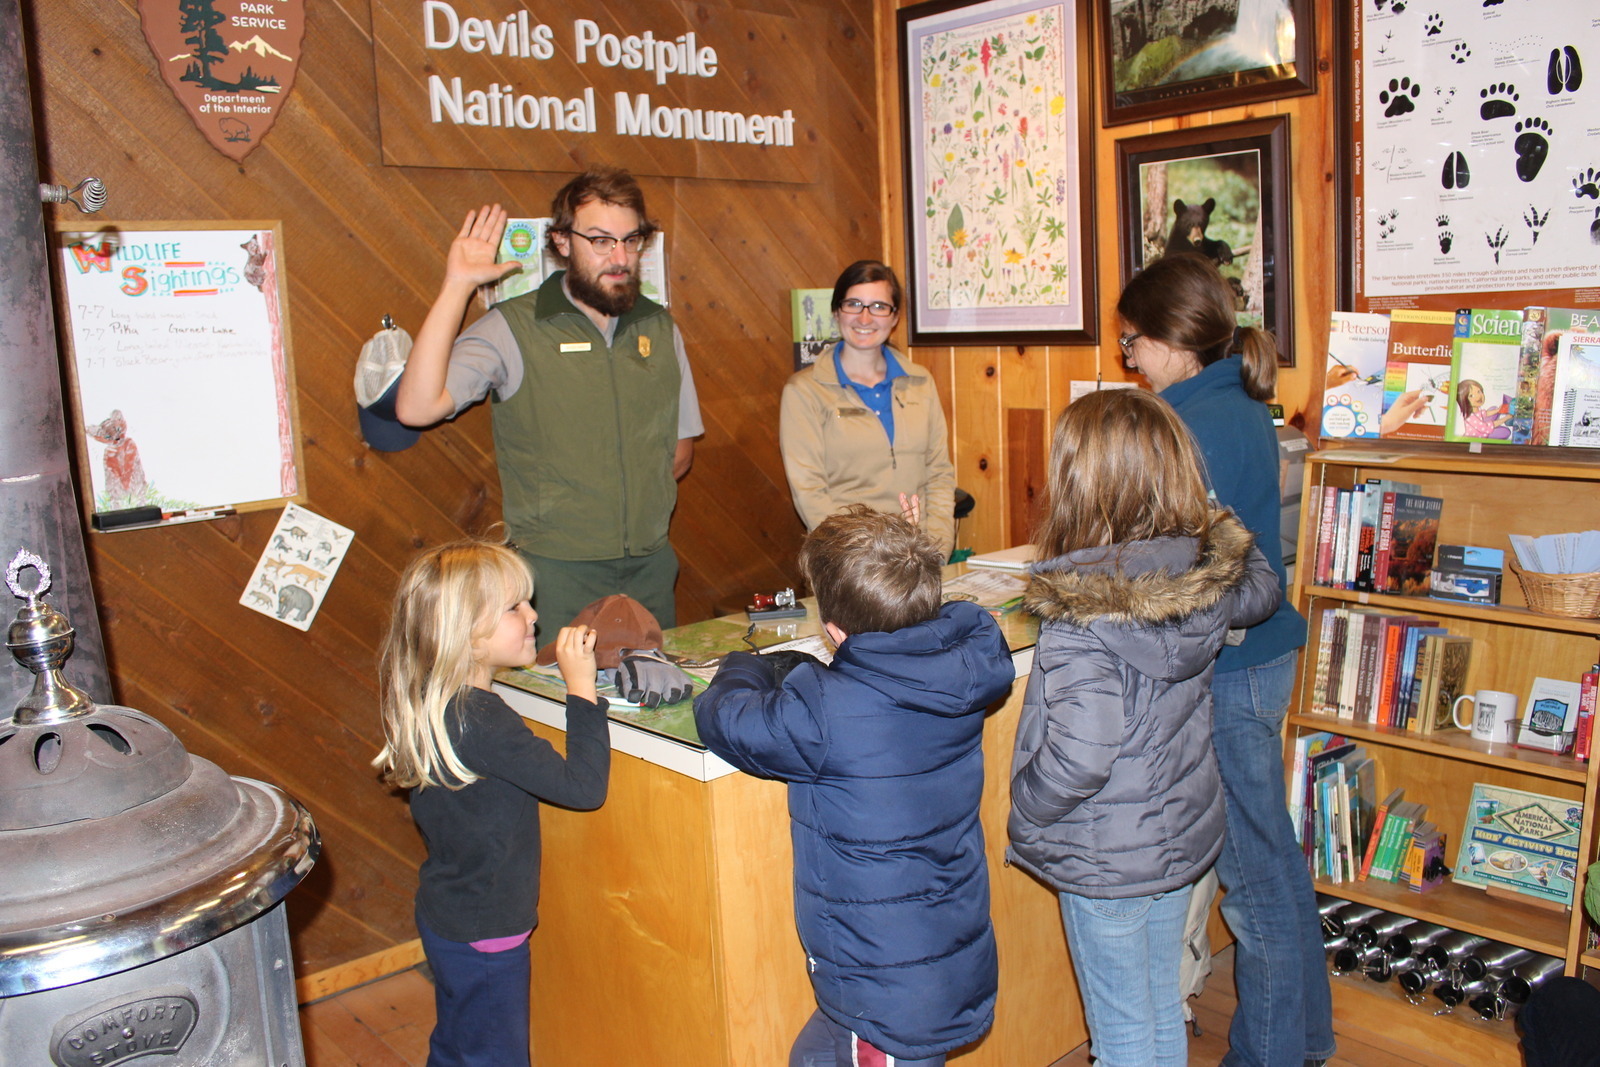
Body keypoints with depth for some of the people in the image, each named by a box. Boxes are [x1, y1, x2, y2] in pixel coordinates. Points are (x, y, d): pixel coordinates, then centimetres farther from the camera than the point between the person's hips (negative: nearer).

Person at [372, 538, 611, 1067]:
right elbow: (583, 786, -29)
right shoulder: (482, 723, -31)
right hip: (484, 932, -9)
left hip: (446, 916, 9)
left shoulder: (431, 705, -3)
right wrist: (582, 688, -24)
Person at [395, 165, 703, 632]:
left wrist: (637, 496, -1)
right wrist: (457, 287, -19)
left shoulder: (660, 327, 7)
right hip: (556, 573, -4)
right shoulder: (513, 329, -7)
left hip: (651, 568, 5)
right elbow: (416, 408, -19)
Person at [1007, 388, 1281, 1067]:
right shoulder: (1209, 572, -9)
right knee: (1162, 1010, 25)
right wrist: (1215, 522, 26)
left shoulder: (1083, 617, -29)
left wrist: (1021, 821, -13)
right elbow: (1263, 591, 15)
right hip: (1184, 833, 7)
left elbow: (1077, 761, -31)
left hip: (1107, 860, -7)